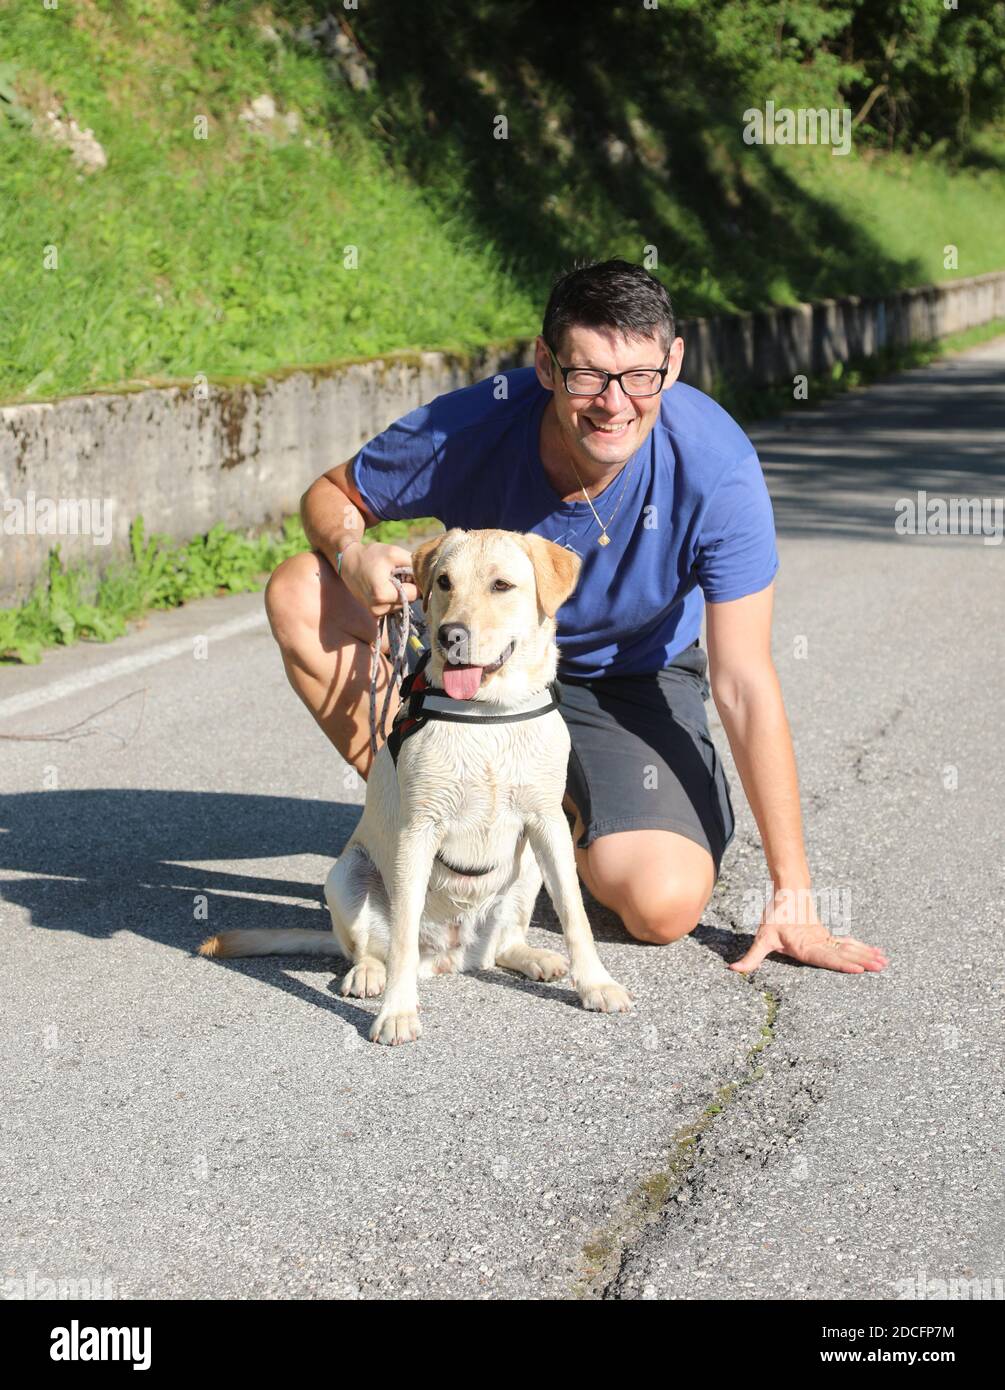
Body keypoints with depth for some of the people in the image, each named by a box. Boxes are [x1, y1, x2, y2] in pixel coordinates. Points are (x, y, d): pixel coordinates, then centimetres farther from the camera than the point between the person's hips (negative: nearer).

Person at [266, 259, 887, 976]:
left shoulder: (718, 468, -31)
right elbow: (330, 494, -7)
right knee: (301, 594, -23)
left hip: (631, 681, -2)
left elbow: (745, 685, -28)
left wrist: (792, 894, -27)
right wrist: (355, 554, -34)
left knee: (666, 905, -25)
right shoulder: (468, 429, -28)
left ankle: (564, 809, 12)